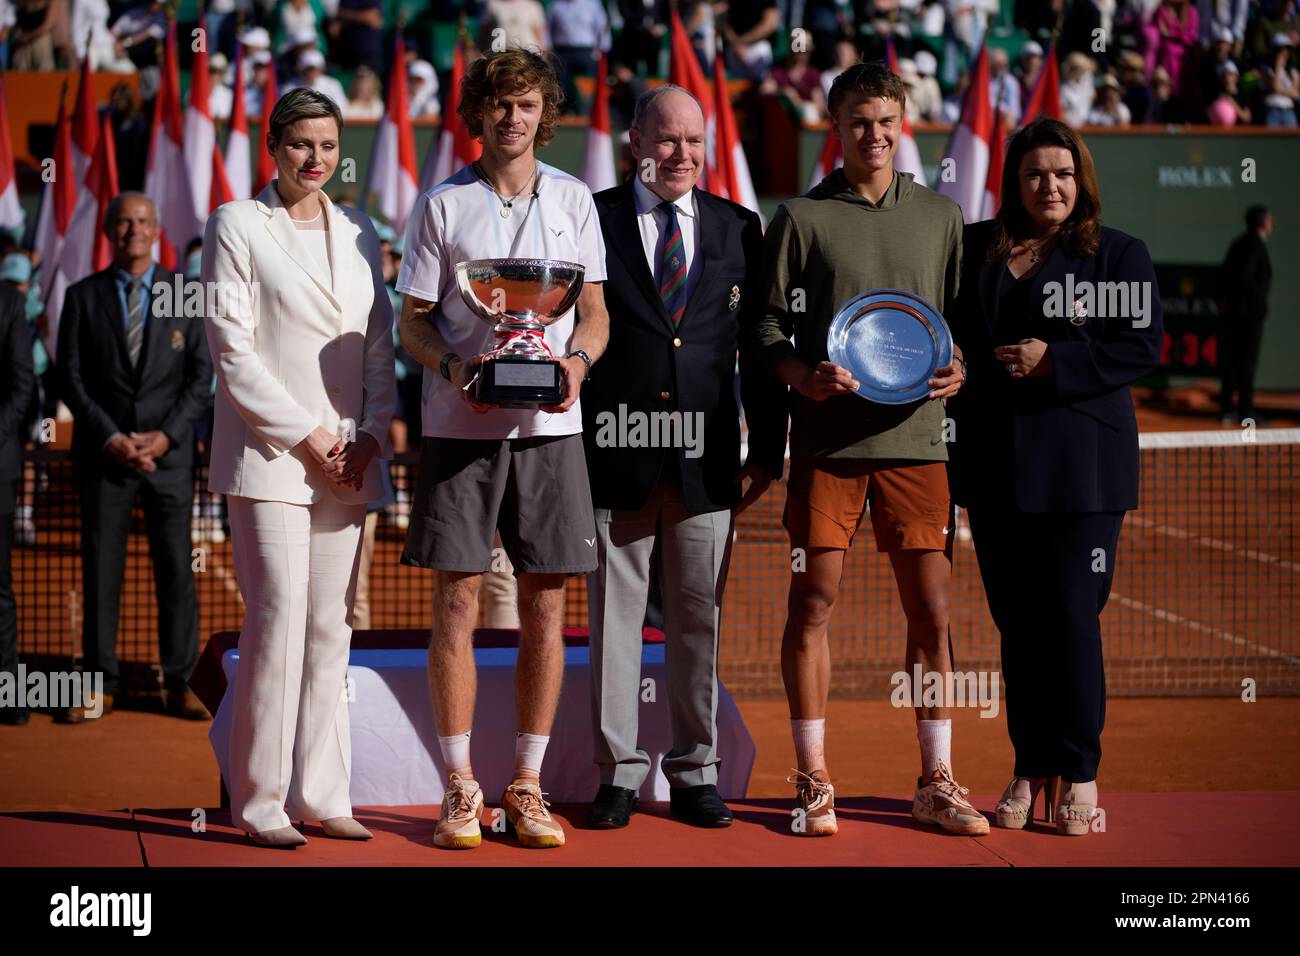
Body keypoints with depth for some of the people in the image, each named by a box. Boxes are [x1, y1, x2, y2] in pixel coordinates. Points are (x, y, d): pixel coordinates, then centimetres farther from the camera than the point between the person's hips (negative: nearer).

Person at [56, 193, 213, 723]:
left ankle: (179, 685, 6)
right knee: (100, 570, 1)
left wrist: (166, 435, -9)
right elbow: (71, 377, 1)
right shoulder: (83, 296, 5)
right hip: (103, 455, 0)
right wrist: (110, 437, -10)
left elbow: (201, 375, 3)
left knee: (176, 569, 0)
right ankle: (100, 685, 6)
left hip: (169, 453, 0)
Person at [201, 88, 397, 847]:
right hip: (268, 452, -5)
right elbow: (232, 350, -5)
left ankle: (322, 795, 10)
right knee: (279, 619, -10)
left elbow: (380, 344, 15)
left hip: (346, 458, 5)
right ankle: (261, 802, -3)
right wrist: (305, 436, -10)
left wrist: (372, 435, 0)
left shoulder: (359, 233, 15)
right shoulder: (237, 226, 1)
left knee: (331, 627, 4)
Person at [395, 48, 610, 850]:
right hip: (460, 425, -2)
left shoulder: (573, 200, 10)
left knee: (546, 609, 3)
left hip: (550, 424, 2)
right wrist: (454, 367, -15)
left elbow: (596, 312, 11)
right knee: (457, 605, -2)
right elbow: (414, 323, 4)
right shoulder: (442, 205, 4)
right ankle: (460, 788, 7)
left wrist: (576, 360, -10)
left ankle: (528, 785, 12)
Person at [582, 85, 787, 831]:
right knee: (615, 615, 3)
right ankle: (620, 769, 11)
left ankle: (697, 771, 14)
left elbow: (758, 345, 10)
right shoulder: (594, 220, 3)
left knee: (701, 615, 5)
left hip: (706, 454, 2)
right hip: (616, 450, -2)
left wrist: (769, 447, 6)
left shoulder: (740, 229, 10)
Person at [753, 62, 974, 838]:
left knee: (931, 609, 1)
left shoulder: (941, 217, 12)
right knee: (814, 602, 0)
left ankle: (937, 782, 10)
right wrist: (802, 376, -13)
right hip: (827, 438, -2)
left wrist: (958, 370, -3)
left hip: (917, 435, 2)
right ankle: (814, 781, 9)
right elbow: (768, 324, 4)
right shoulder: (802, 218, 4)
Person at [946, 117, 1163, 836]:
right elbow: (947, 331, 20)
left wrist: (1055, 361, -14)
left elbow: (1142, 346, -6)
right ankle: (1029, 770, 14)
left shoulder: (1118, 255, 1)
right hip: (996, 465, 4)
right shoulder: (973, 249, 11)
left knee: (1071, 617, -5)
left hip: (1080, 463, -4)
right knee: (1016, 622, 7)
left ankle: (1078, 775, 4)